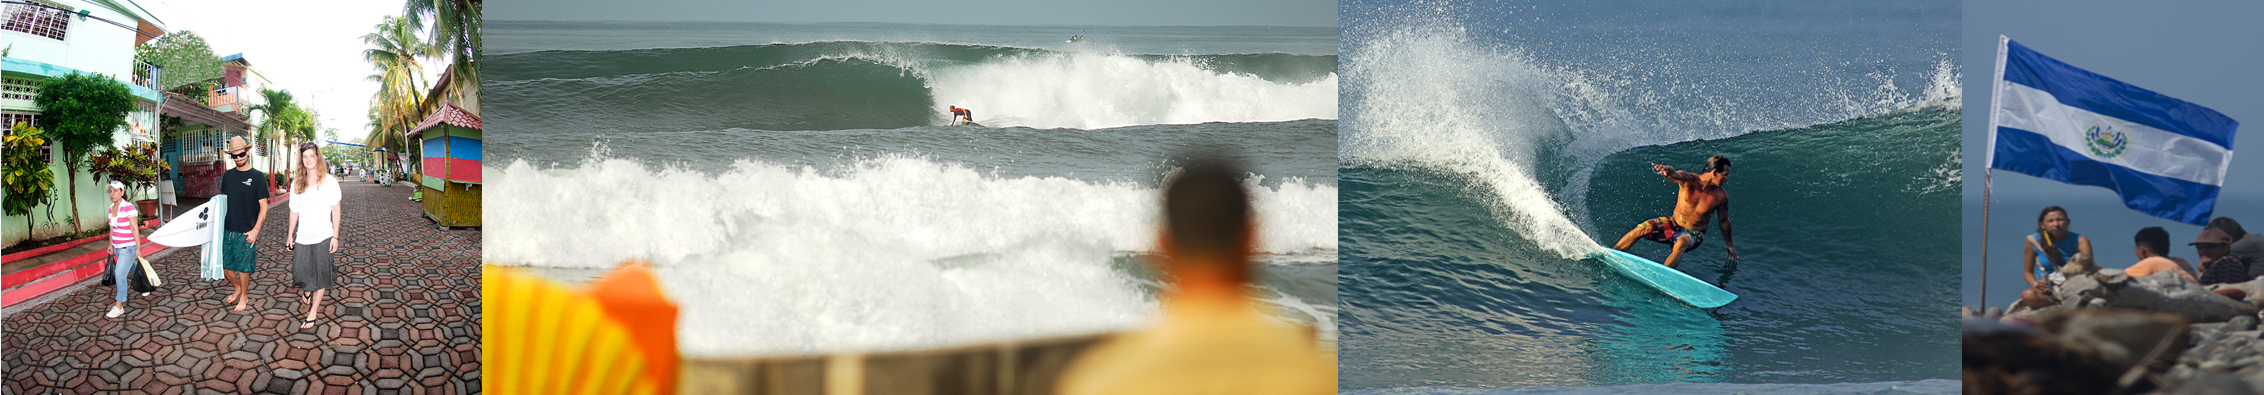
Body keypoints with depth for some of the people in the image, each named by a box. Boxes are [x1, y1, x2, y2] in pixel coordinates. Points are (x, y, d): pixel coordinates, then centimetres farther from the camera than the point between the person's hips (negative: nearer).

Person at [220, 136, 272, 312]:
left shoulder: (258, 177, -6)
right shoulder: (228, 175, 7)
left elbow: (263, 206, -6)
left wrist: (256, 229, -14)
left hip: (246, 231, -4)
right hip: (227, 229, 4)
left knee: (243, 267, 3)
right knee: (225, 264, 10)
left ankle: (244, 297, 21)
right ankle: (237, 288, 34)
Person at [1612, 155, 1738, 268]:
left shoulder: (1721, 196, -11)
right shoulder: (1689, 180, -16)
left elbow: (1724, 220, 6)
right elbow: (1674, 175, -40)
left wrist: (1729, 245, 18)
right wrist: (1666, 170, -66)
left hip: (1694, 234, -1)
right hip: (1673, 224, 1)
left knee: (1681, 243, -37)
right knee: (1641, 229, -20)